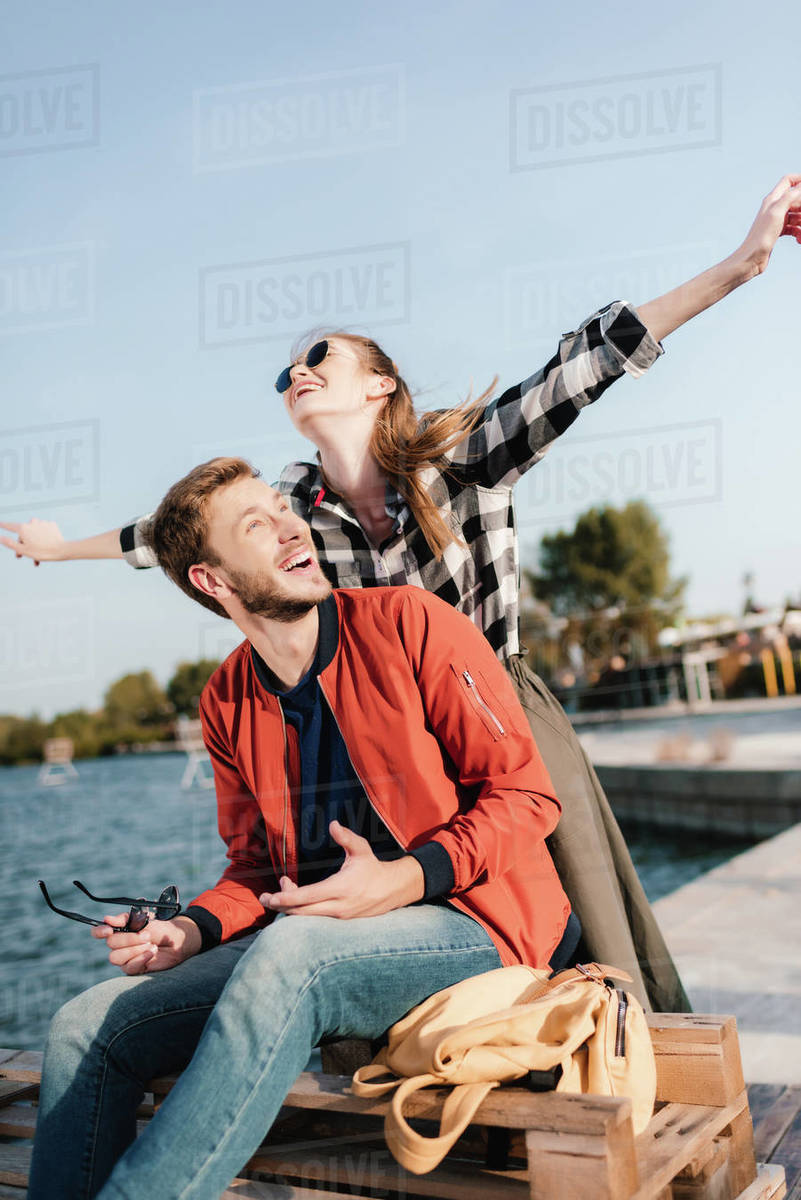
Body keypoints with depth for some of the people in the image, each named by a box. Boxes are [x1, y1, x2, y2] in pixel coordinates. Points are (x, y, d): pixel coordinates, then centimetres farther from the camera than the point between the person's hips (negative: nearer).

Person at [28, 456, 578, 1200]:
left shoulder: (408, 624, -7)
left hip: (472, 921, -5)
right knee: (89, 1028, -11)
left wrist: (403, 879, -22)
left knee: (288, 954, -37)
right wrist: (190, 931, -4)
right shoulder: (226, 704, 10)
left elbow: (526, 794, -7)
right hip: (314, 942, 5)